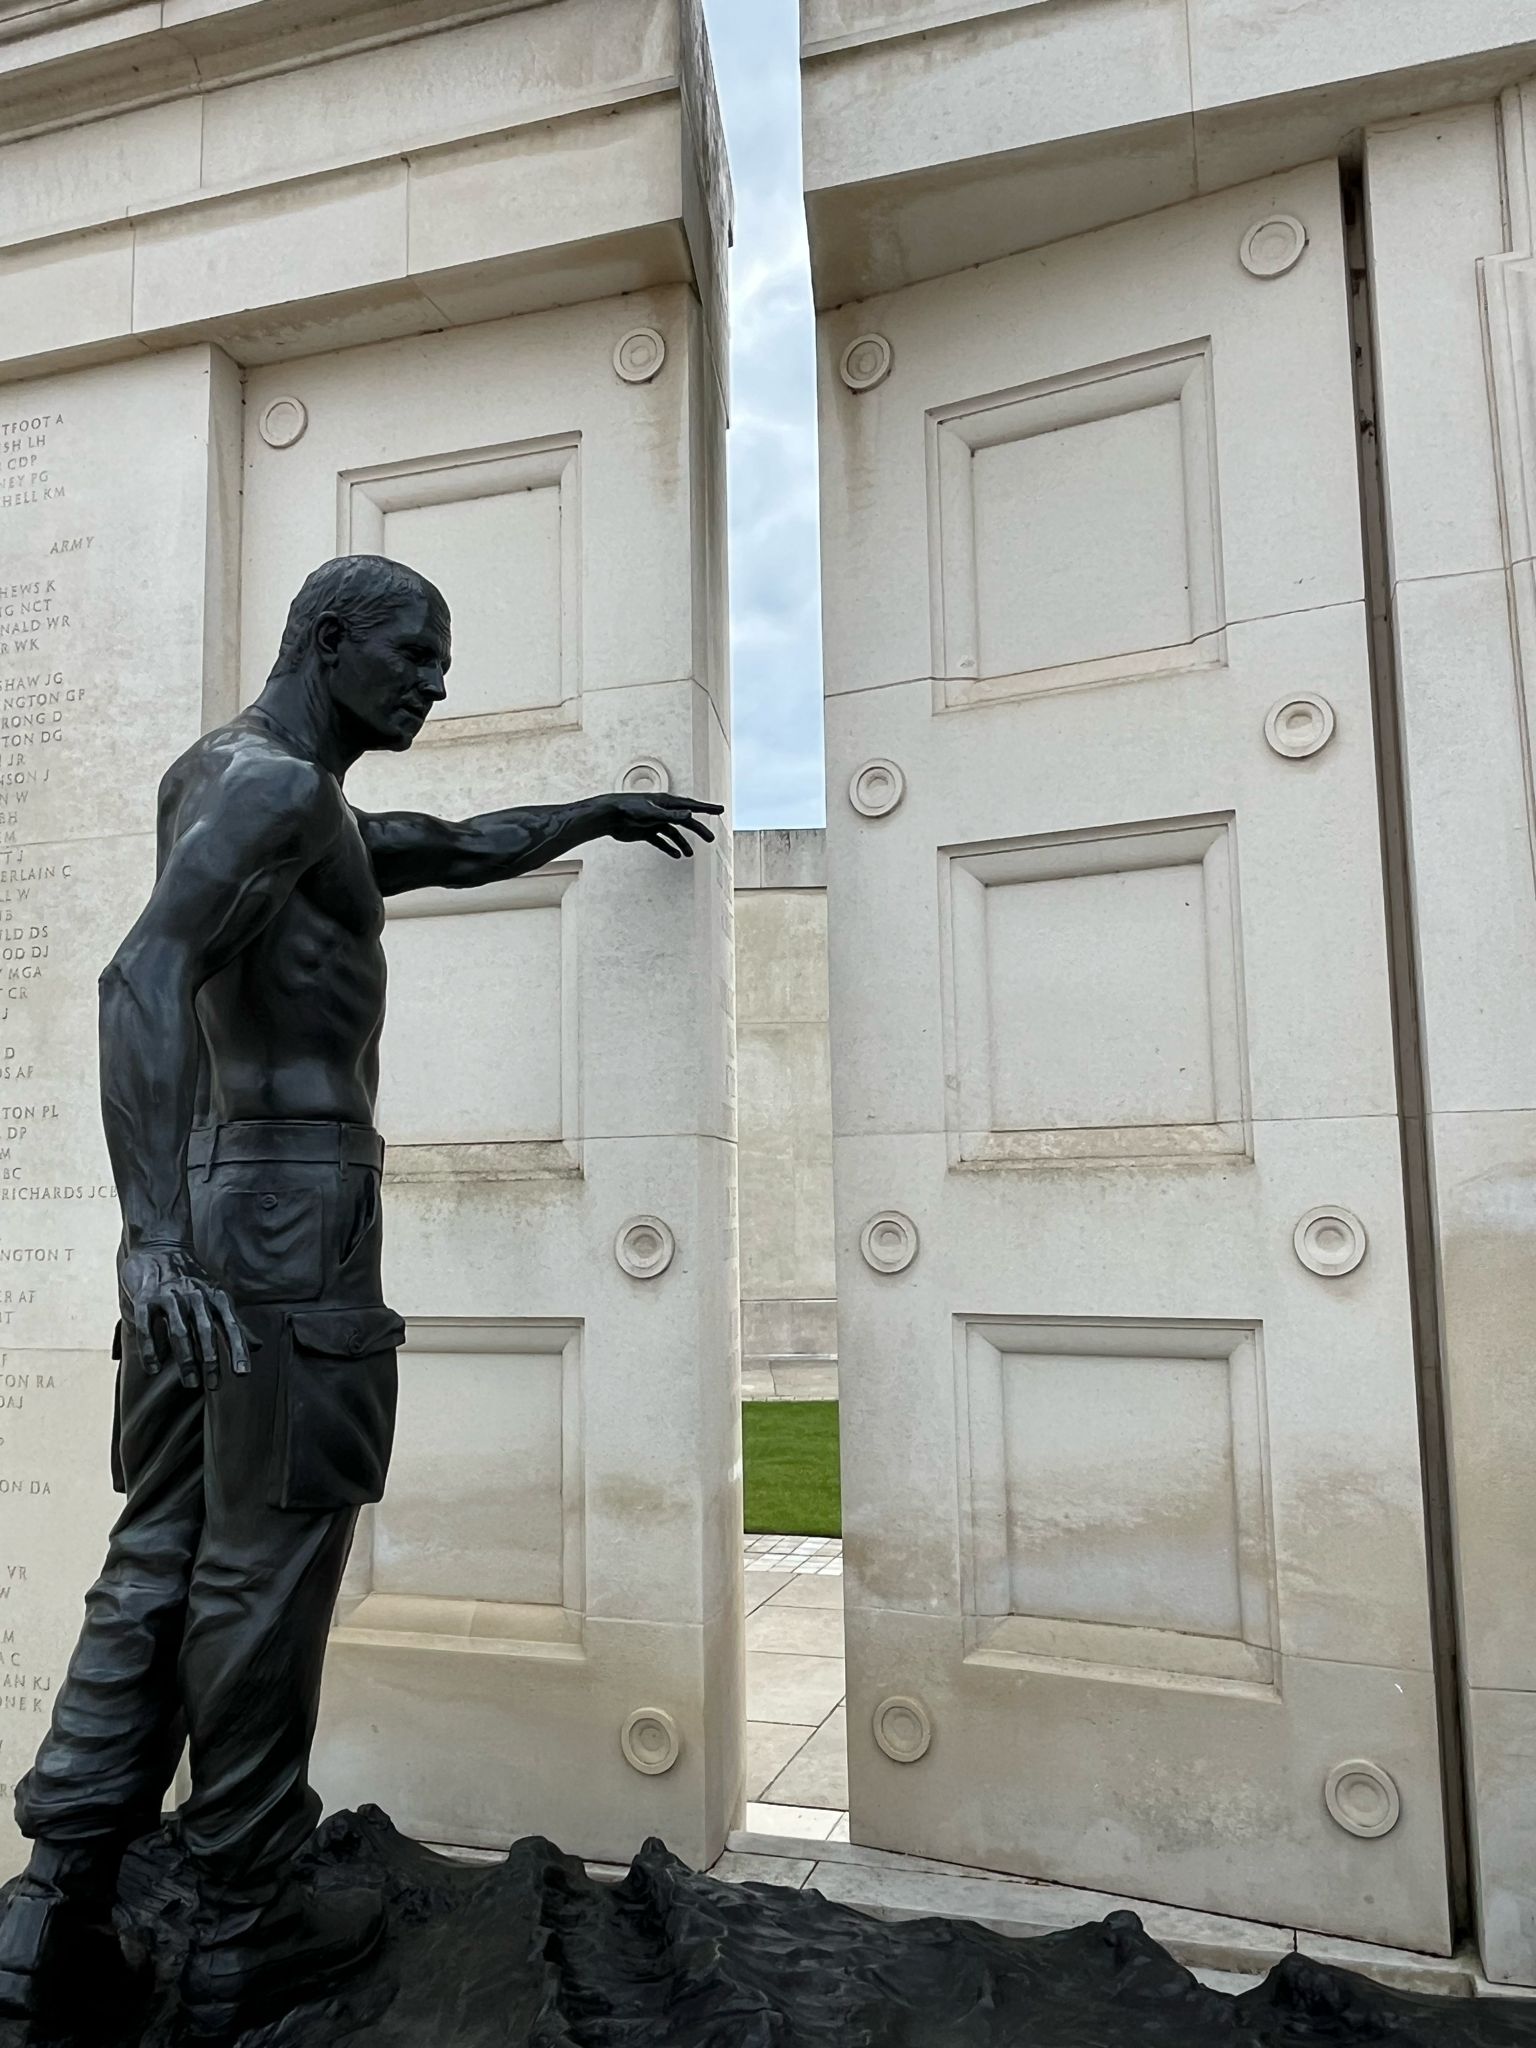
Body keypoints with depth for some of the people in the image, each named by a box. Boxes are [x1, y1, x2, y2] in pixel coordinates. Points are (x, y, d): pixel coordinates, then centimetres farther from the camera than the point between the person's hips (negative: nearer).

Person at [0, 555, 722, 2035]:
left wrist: (598, 815, 42)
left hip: (209, 1205, 10)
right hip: (297, 1206, -10)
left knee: (165, 1551, 13)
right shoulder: (276, 784, -11)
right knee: (266, 1568, 0)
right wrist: (153, 1231, -36)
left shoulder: (218, 778, 21)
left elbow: (454, 852, 32)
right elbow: (145, 977, -27)